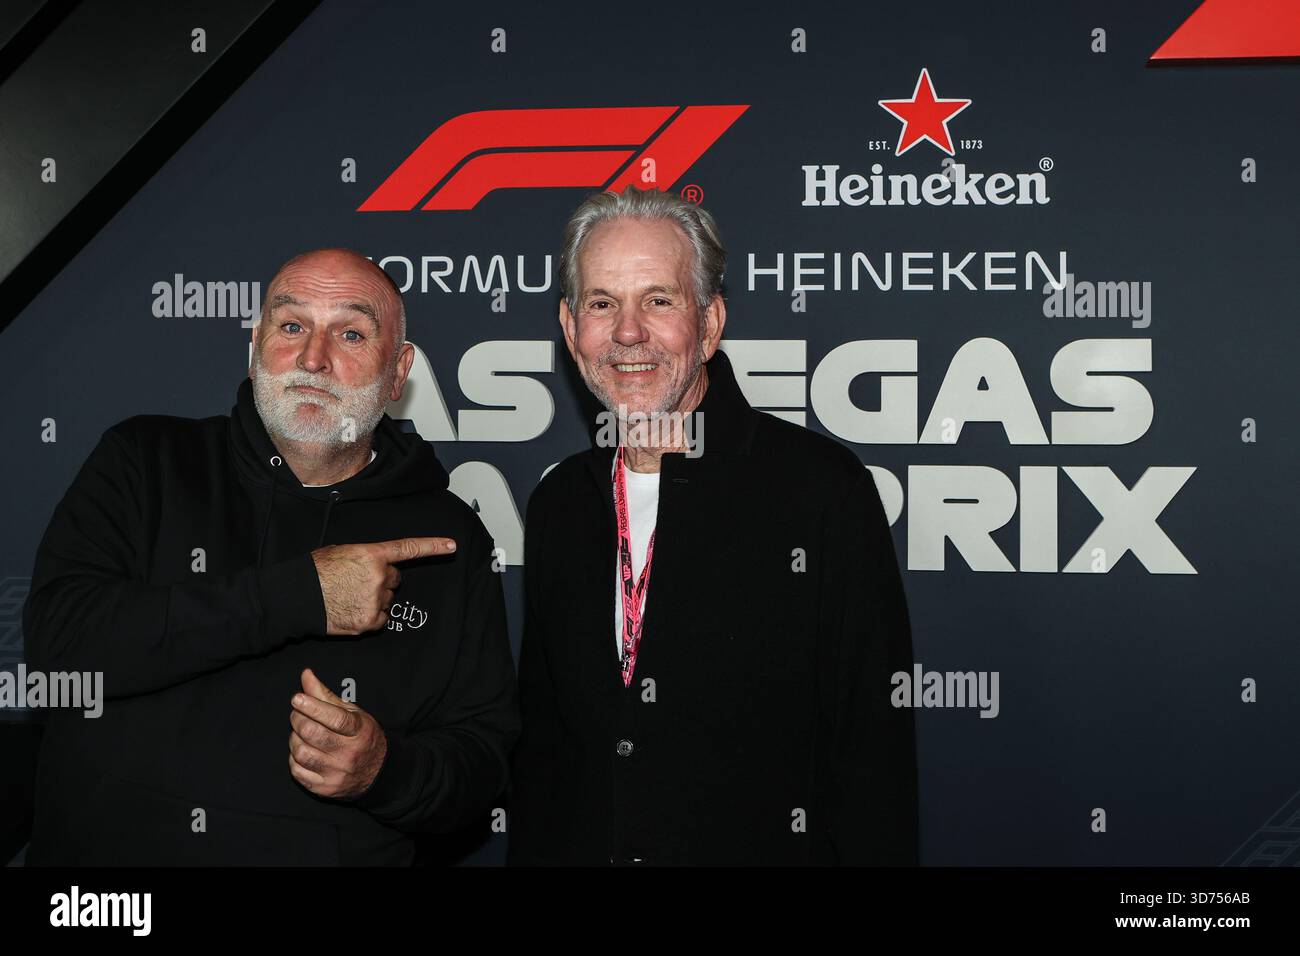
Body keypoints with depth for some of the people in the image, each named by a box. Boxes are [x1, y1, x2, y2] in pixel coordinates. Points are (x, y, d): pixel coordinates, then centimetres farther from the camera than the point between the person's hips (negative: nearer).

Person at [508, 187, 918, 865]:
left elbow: (874, 751, -13)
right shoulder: (558, 503, 4)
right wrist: (525, 853, 4)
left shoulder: (824, 486, -13)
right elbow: (539, 737, 11)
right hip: (577, 847, 5)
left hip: (769, 847, -4)